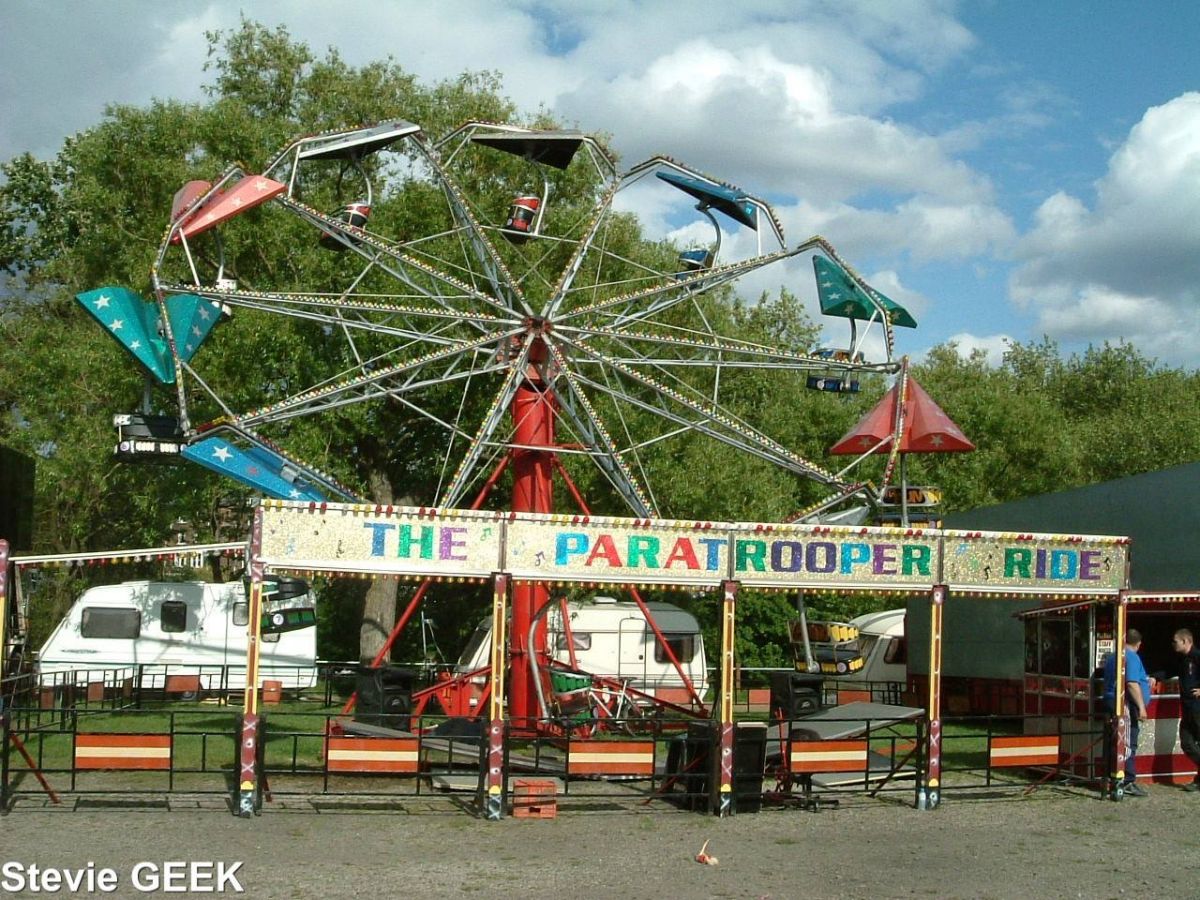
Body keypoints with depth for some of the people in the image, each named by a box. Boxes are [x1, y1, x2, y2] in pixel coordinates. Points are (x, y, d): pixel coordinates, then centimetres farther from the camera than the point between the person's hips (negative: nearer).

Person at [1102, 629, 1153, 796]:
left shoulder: (1111, 657, 17)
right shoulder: (1132, 657, -12)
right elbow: (1132, 684, -21)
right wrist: (1141, 706, -21)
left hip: (1110, 701, 9)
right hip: (1127, 706, -9)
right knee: (1129, 744, -8)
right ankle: (1128, 782, -10)